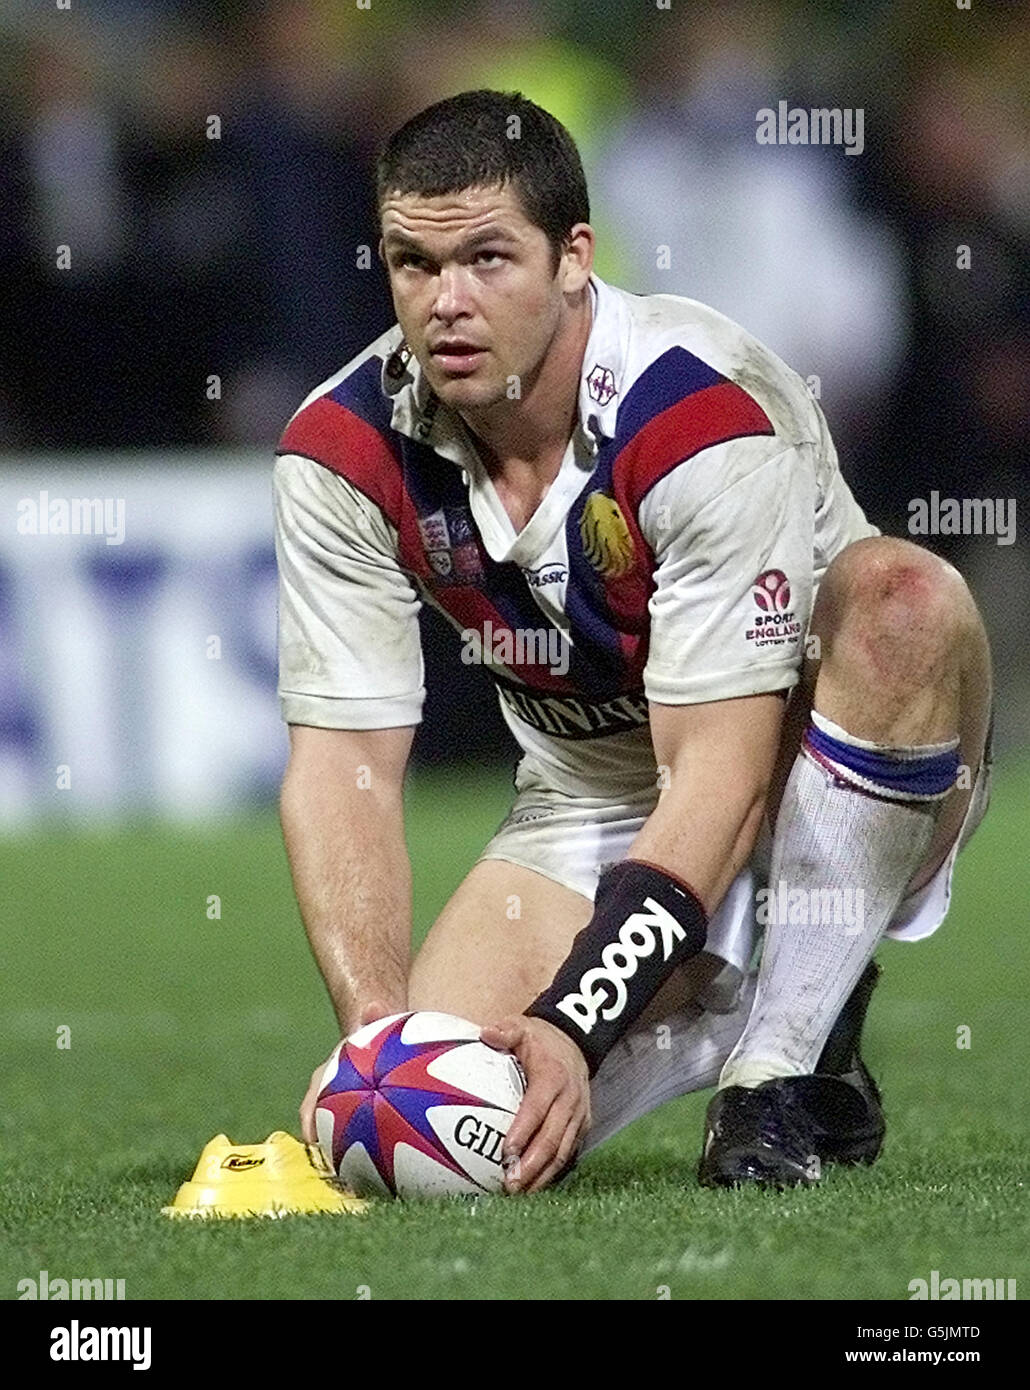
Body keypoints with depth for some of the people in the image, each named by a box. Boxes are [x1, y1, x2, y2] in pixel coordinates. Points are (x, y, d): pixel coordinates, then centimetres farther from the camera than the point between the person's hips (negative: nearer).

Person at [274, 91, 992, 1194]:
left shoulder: (709, 414, -28)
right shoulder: (341, 453, -13)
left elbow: (720, 773, -31)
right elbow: (342, 764, -14)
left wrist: (573, 1028, -41)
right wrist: (373, 1019, -31)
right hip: (590, 813, 3)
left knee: (906, 598, -36)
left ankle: (800, 1068, -24)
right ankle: (711, 1015, 9)